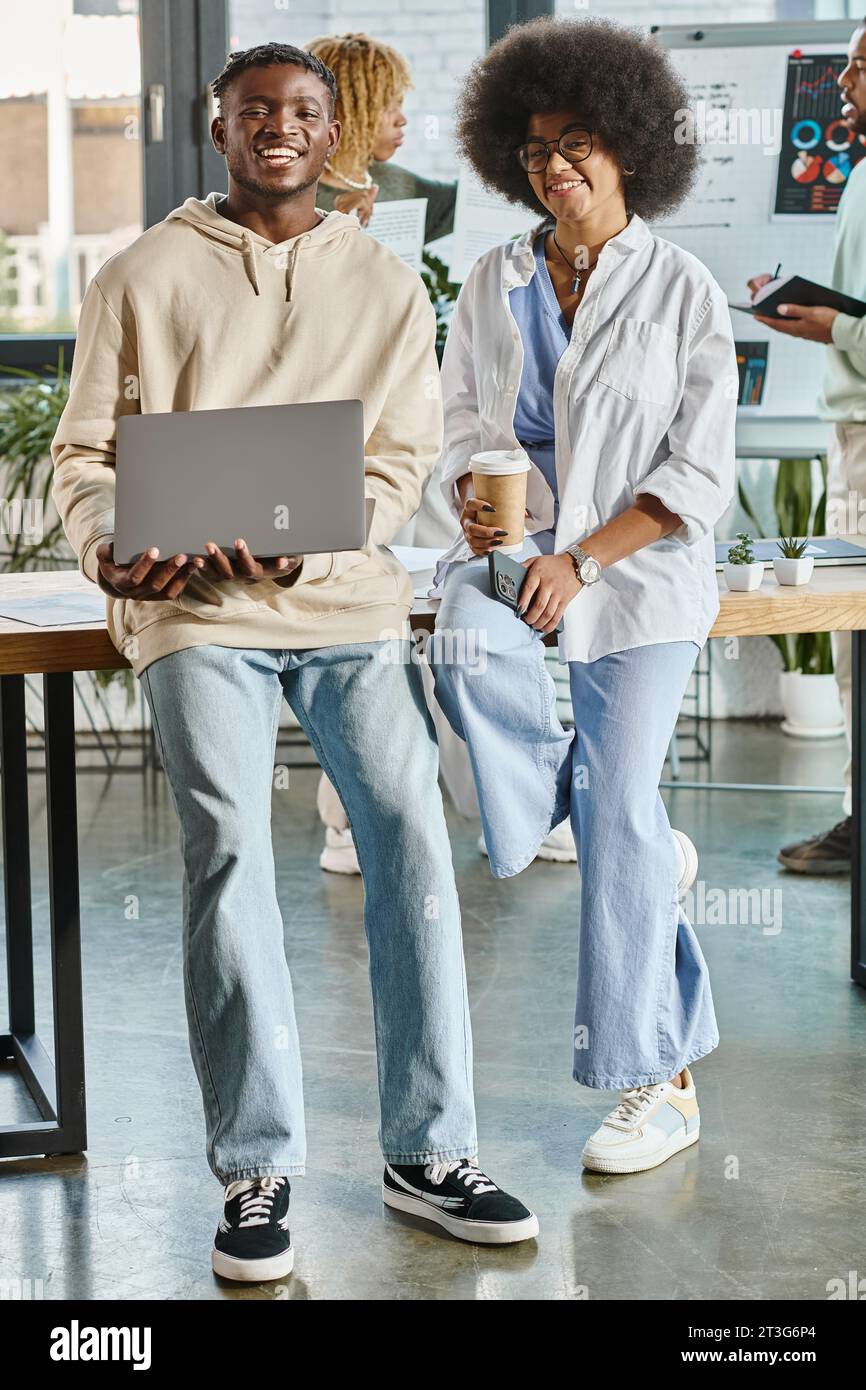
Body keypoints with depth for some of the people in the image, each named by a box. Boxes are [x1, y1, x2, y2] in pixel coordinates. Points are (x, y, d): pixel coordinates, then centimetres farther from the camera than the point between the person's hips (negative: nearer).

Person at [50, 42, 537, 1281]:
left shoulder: (388, 288, 13)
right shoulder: (146, 278, 9)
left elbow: (402, 461, 7)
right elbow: (84, 449, 10)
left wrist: (299, 541, -11)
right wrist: (109, 543, -11)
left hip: (343, 596, 2)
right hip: (194, 611, -2)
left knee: (412, 835, -9)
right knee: (228, 850, -13)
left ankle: (428, 1152, 1)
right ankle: (256, 1170, -5)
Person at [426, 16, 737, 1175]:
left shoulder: (683, 293, -2)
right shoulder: (494, 283, 10)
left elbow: (699, 475, -5)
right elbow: (461, 416, 17)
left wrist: (582, 560, -16)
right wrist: (474, 498, -7)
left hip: (640, 568, -3)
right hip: (520, 541, 3)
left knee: (621, 809, -8)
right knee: (465, 643, -34)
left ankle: (659, 1082, 2)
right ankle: (567, 802, -5)